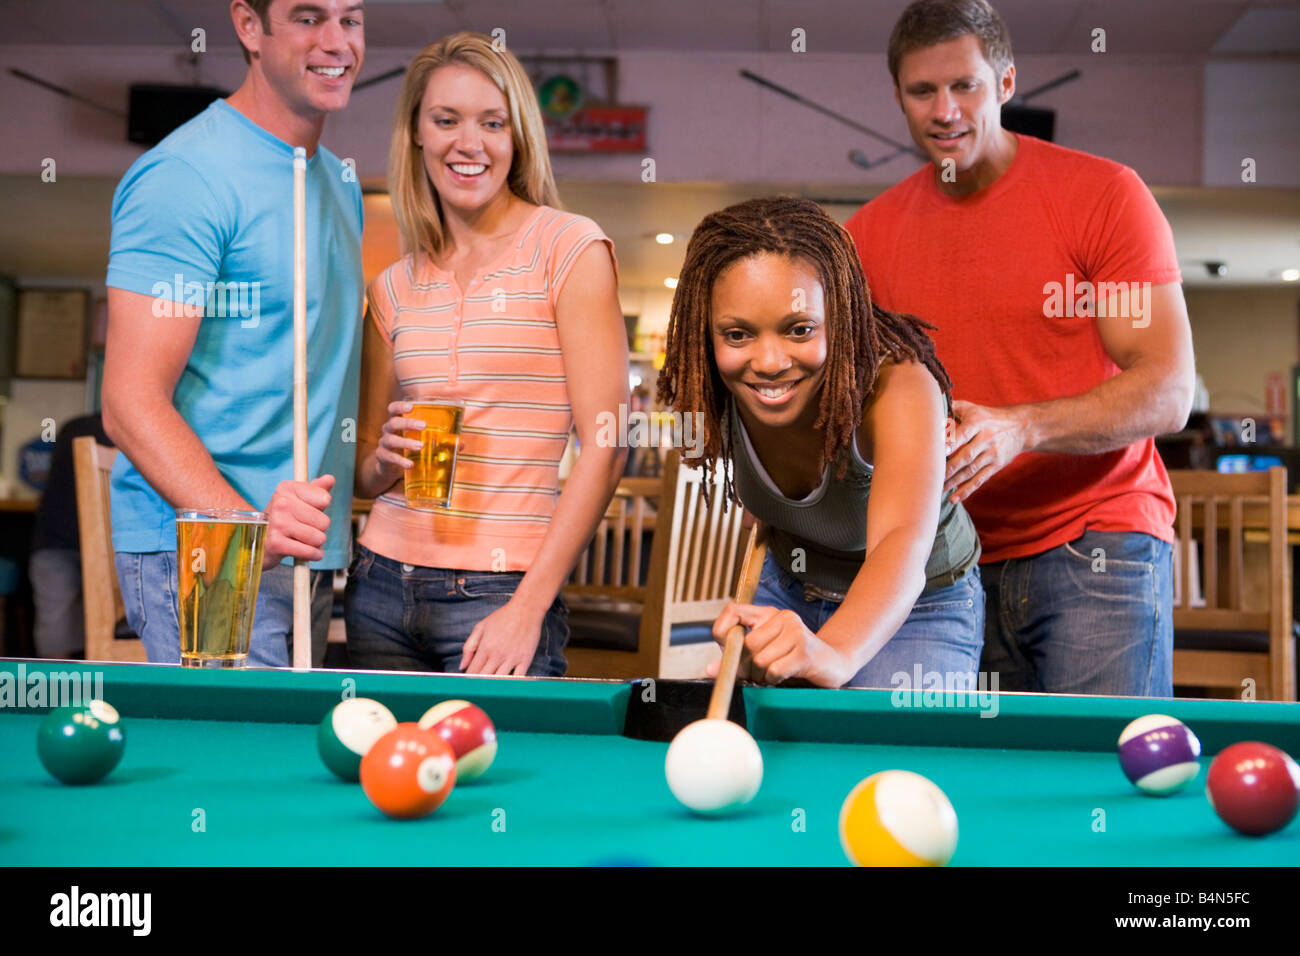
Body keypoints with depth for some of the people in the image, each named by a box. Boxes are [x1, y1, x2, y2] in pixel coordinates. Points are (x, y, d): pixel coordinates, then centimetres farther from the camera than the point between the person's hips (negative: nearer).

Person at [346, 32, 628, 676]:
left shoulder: (566, 247, -4)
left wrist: (529, 607, -15)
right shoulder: (394, 286, 10)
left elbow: (606, 443, -11)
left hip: (499, 592, -4)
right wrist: (387, 459, -7)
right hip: (381, 585, 5)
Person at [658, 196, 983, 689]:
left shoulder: (899, 385, -36)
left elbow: (902, 546, -55)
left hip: (920, 606, -4)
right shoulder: (714, 393, -22)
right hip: (787, 592, 4)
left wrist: (833, 653, -71)